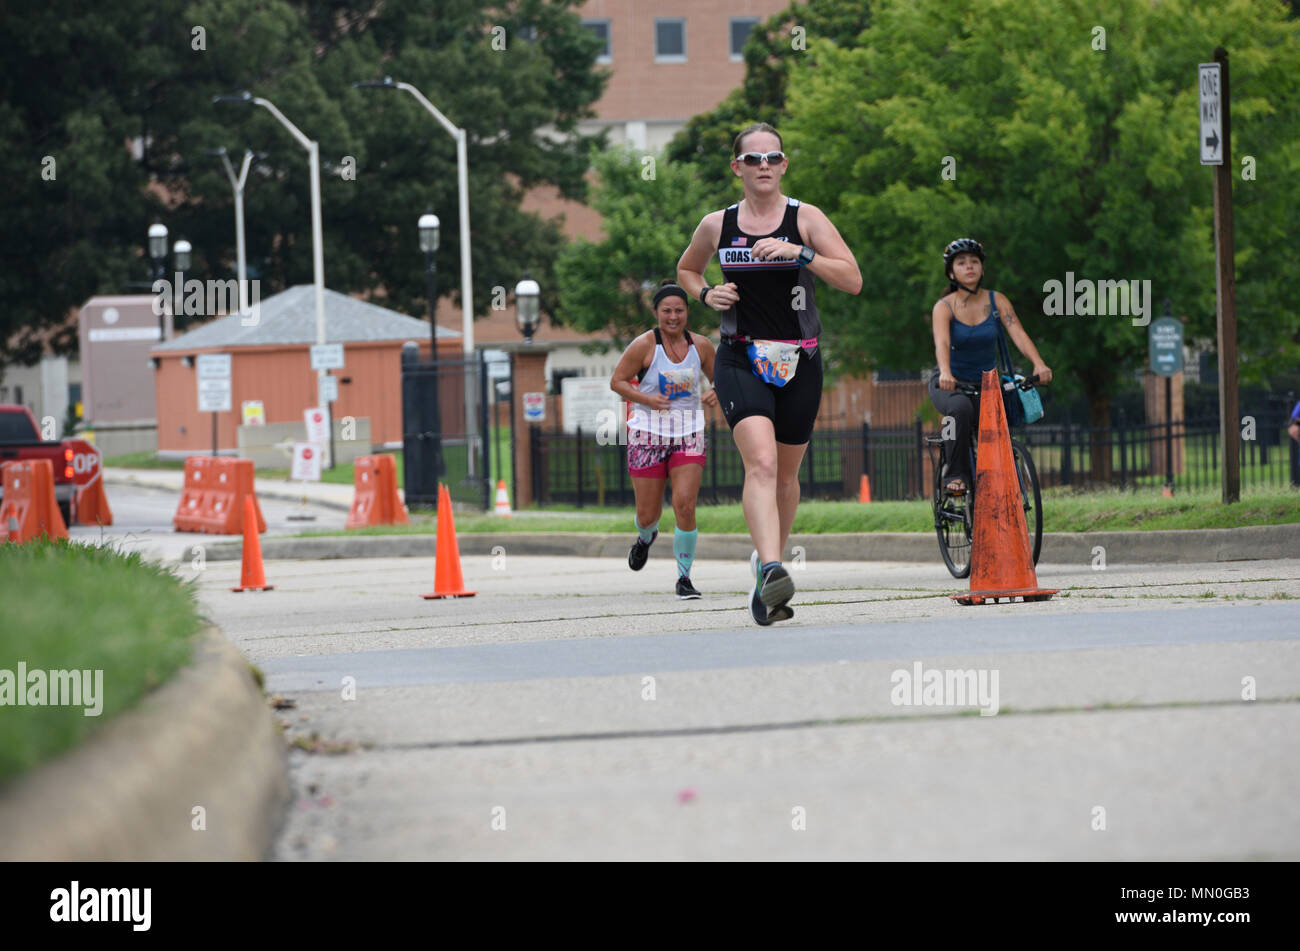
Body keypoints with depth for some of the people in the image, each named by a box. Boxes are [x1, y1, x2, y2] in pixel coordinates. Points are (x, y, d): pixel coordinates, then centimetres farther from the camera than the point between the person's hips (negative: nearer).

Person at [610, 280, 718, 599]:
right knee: (648, 513, 4)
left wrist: (716, 395, -5)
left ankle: (684, 578, -2)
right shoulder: (644, 345, -7)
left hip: (689, 434, 2)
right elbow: (617, 381, -2)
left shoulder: (700, 346, 3)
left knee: (685, 505, -13)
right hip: (649, 434, -1)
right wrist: (647, 399, -18)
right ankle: (646, 537, 43)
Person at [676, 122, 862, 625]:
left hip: (798, 361, 1)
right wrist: (705, 294, 3)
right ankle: (771, 571, -37)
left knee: (785, 473, 12)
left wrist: (798, 252, -21)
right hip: (740, 359, -1)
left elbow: (852, 280, -10)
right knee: (761, 462, -22)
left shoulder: (806, 219, 0)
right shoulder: (716, 225, 5)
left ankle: (769, 556, 36)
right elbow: (686, 269, 25)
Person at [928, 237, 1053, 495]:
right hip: (950, 384, -3)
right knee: (960, 407, -36)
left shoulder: (997, 301, -4)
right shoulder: (944, 307, -12)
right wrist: (945, 373, -51)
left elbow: (1018, 333, -18)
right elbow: (942, 343, -30)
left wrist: (1039, 364, -36)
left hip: (986, 384, 3)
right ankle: (956, 474, -26)